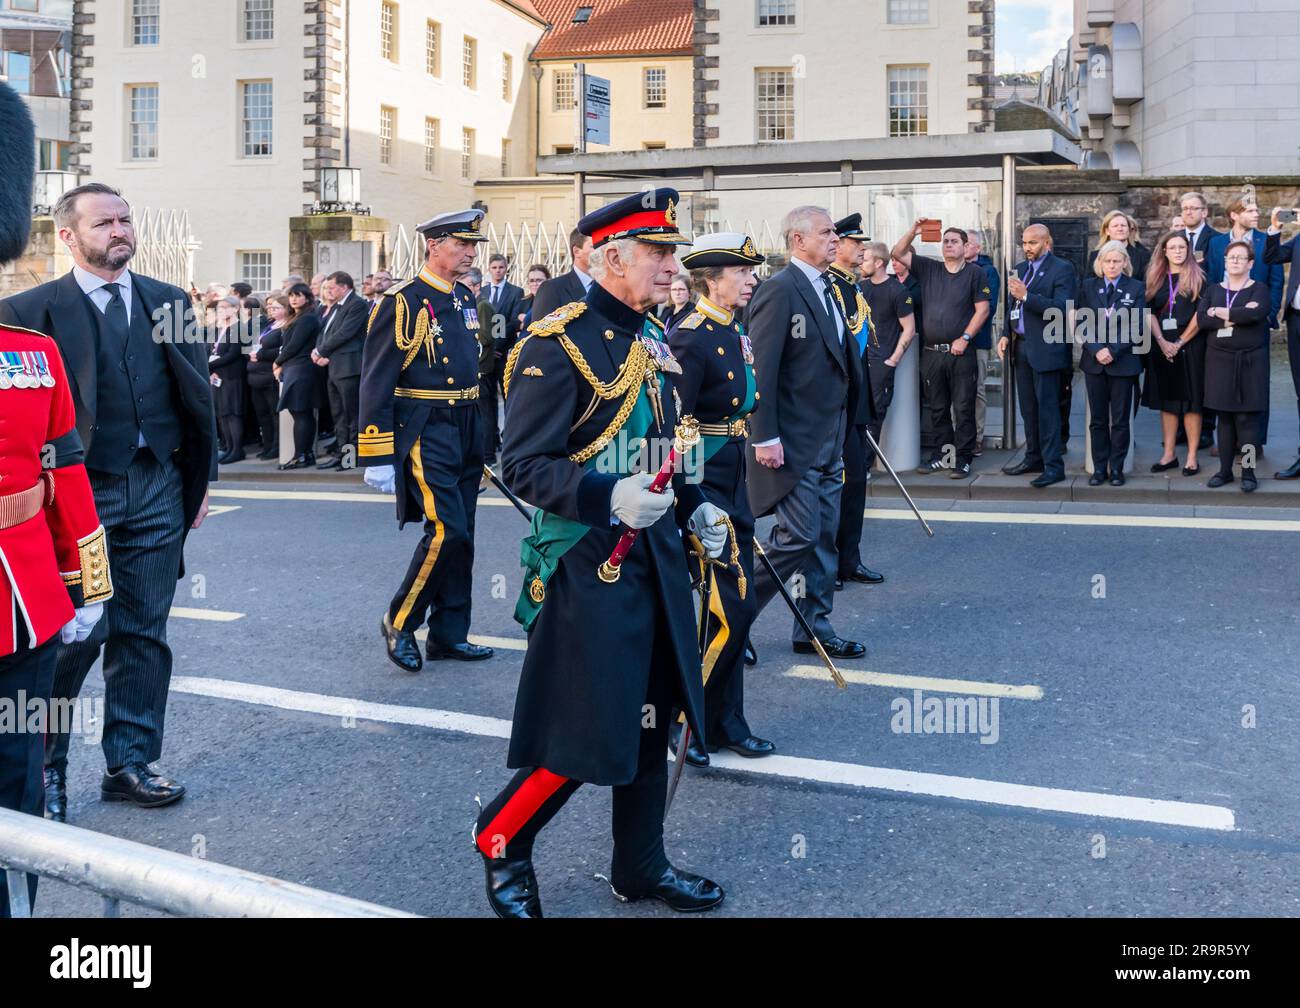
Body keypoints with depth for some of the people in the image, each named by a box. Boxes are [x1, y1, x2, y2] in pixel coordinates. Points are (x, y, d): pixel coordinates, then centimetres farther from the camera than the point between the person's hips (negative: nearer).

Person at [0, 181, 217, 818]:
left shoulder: (169, 302, 10)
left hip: (158, 488, 4)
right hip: (78, 494, -4)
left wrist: (199, 480, 10)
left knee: (143, 633, 9)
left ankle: (130, 764, 20)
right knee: (73, 637, -1)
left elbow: (197, 396, 12)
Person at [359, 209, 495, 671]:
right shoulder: (403, 304, -11)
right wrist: (378, 458, -15)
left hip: (467, 430, 8)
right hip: (425, 432, -8)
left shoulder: (467, 299, 12)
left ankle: (449, 634, 19)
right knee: (448, 531, -14)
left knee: (459, 534, 10)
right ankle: (399, 622, 4)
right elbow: (376, 383, -12)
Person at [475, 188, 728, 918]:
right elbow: (524, 464, -17)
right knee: (585, 733, -4)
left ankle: (642, 865, 30)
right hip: (588, 563, -8)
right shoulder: (556, 345, -14)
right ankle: (502, 839, 21)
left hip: (656, 557, 8)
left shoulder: (655, 341, 12)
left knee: (651, 719, 15)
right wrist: (608, 497, -30)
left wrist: (695, 507, 8)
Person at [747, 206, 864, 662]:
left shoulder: (828, 289, 13)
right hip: (793, 441, -9)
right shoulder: (779, 290, -14)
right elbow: (761, 369, -19)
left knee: (824, 539, 12)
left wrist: (844, 426, 13)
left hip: (830, 439, 9)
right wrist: (764, 437, -22)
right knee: (797, 537, -8)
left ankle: (814, 628, 21)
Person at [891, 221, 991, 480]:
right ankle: (939, 455, 18)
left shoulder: (975, 273, 2)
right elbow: (898, 253, 9)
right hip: (931, 352, 4)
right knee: (937, 408, 10)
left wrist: (965, 338, -11)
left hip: (960, 352, -4)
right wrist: (914, 231, -5)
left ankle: (963, 459, 3)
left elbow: (982, 309, -4)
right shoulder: (928, 268, 12)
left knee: (963, 408, -2)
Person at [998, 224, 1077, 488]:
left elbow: (1061, 307, -18)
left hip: (1045, 349, -7)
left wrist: (1026, 296, -24)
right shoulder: (1020, 269, 16)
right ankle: (1034, 457, 22)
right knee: (1028, 408, 12)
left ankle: (1053, 466, -3)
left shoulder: (1062, 269, -7)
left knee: (1047, 408, -6)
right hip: (1021, 347, 7)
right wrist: (1006, 335, 7)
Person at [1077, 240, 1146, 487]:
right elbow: (1081, 326, 3)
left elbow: (1137, 327, -5)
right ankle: (1099, 468, 12)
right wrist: (1096, 351, -12)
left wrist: (1112, 351, -14)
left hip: (1123, 362, -2)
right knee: (1098, 420, 6)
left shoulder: (1136, 288, 2)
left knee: (1120, 420, 3)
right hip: (1094, 362, 2)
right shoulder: (1089, 289, 8)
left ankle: (1117, 468, 10)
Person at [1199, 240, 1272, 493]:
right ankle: (1225, 470, 12)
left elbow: (1255, 313, -18)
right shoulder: (1213, 290, 12)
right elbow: (1201, 319, -5)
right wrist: (1237, 317, -14)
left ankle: (1248, 472, 2)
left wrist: (1220, 312, -9)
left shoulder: (1259, 289, 3)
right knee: (1224, 416, 5)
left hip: (1250, 362, -3)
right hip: (1220, 361, 3)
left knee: (1247, 417, -4)